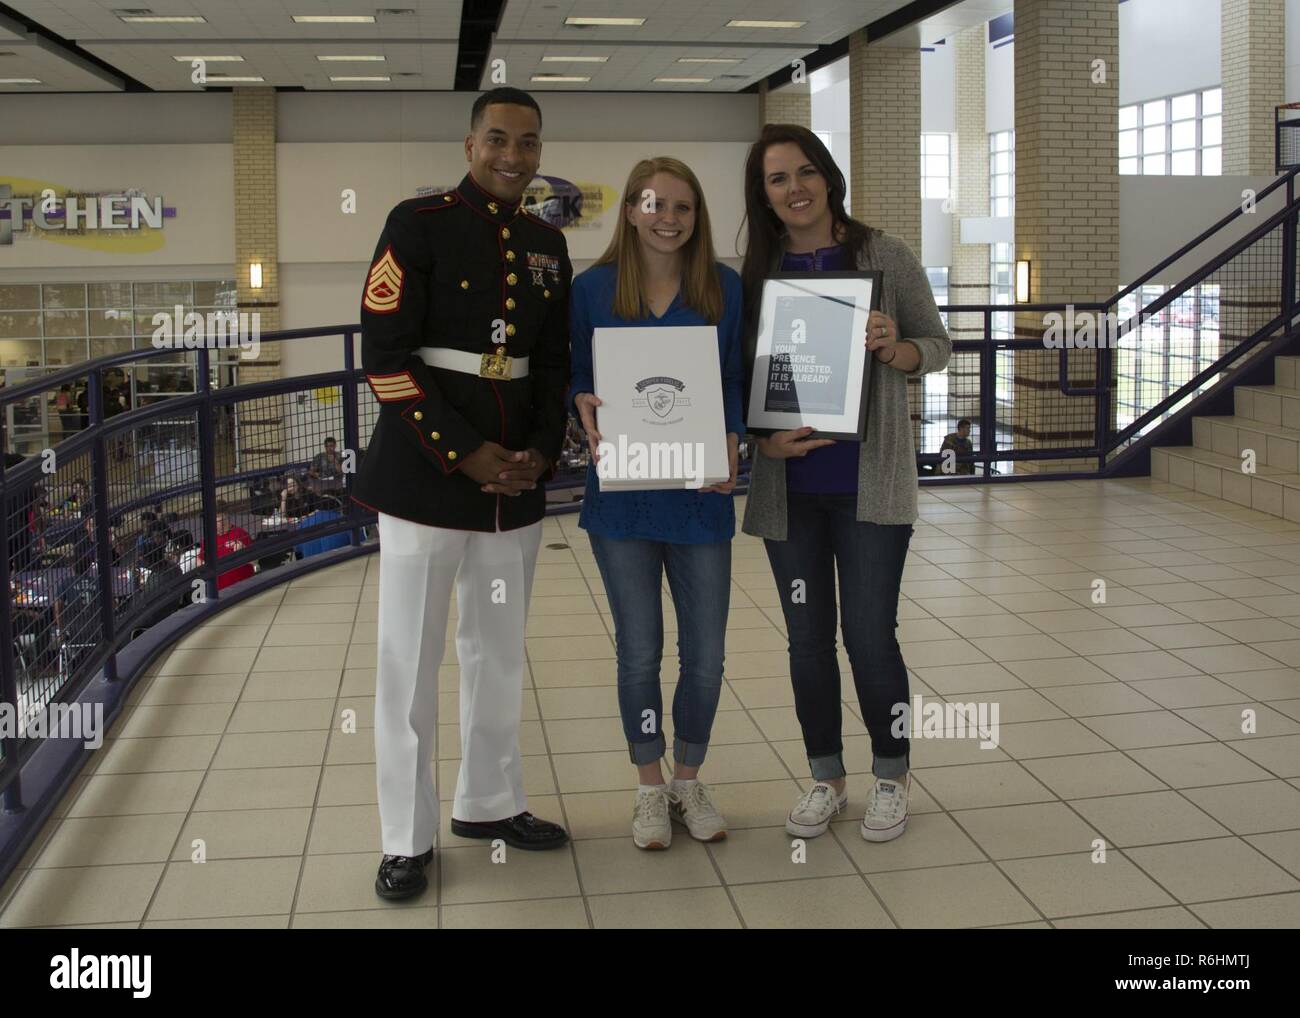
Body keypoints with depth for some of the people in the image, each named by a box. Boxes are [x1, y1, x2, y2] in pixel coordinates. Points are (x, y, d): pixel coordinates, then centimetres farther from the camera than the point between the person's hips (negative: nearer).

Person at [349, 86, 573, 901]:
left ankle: (489, 803, 31)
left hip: (517, 477, 6)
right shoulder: (418, 225, -7)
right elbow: (386, 356, -12)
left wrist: (541, 452, -2)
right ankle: (408, 839, 13)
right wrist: (465, 453, -17)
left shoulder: (548, 245, 10)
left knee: (500, 649, 15)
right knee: (411, 659, 1)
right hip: (425, 475, -5)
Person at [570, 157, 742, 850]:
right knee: (639, 652, 8)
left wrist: (730, 447, -11)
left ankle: (689, 781, 28)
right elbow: (578, 376, 7)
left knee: (705, 654, 6)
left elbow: (737, 381, 4)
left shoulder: (725, 288, 2)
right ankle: (650, 789, 25)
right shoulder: (593, 288, 1)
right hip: (622, 490, 0)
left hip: (700, 491, 1)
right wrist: (587, 410, -15)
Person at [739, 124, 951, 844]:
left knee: (869, 634, -2)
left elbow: (938, 345, 4)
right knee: (808, 637, 10)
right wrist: (764, 436, -8)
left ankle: (891, 778, 20)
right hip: (788, 487, 3)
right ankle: (825, 778, 27)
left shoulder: (885, 256, -1)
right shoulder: (756, 272, 5)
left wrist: (895, 349, -17)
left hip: (869, 481, -3)